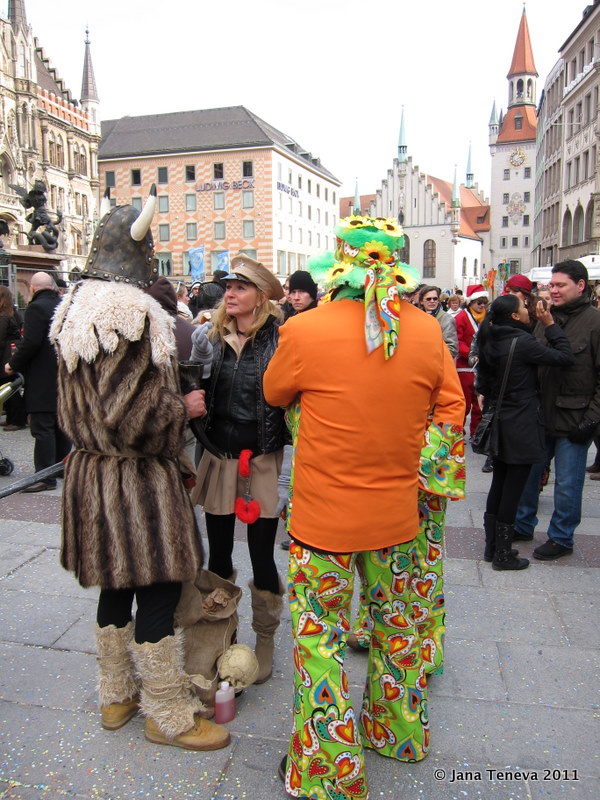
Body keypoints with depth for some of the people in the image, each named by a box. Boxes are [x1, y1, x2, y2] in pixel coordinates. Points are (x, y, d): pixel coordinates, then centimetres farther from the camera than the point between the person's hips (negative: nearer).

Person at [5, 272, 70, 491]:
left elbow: (30, 343, -20)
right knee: (61, 425, 18)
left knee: (42, 428, -5)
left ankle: (45, 476, -4)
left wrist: (13, 364, -7)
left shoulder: (36, 308, -13)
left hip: (42, 380, -8)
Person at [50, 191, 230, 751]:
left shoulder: (77, 309, 11)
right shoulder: (129, 312, -20)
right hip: (137, 480, -10)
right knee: (158, 594, 3)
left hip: (91, 470, 10)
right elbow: (130, 414, -23)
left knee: (116, 586, 21)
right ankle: (168, 716, 20)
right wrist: (184, 408, -11)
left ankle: (117, 695, 38)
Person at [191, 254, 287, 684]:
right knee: (218, 556, 15)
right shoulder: (213, 339, 6)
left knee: (262, 557, 7)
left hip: (262, 462, -4)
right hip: (217, 459, 4)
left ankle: (264, 640, 29)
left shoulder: (280, 341, -9)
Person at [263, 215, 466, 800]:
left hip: (324, 516, -4)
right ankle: (400, 732, 46)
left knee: (319, 641, 12)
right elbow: (449, 409, 7)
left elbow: (274, 393, 2)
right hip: (396, 513, 5)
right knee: (395, 623, 24)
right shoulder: (427, 332, -7)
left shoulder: (304, 331, -17)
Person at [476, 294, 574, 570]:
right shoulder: (523, 342, -18)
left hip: (499, 424, 8)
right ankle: (503, 555, 13)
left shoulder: (491, 342, 4)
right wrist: (550, 324, -7)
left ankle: (492, 546, 27)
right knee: (512, 490, 2)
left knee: (499, 485, 17)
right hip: (521, 426, -8)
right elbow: (566, 357, -14)